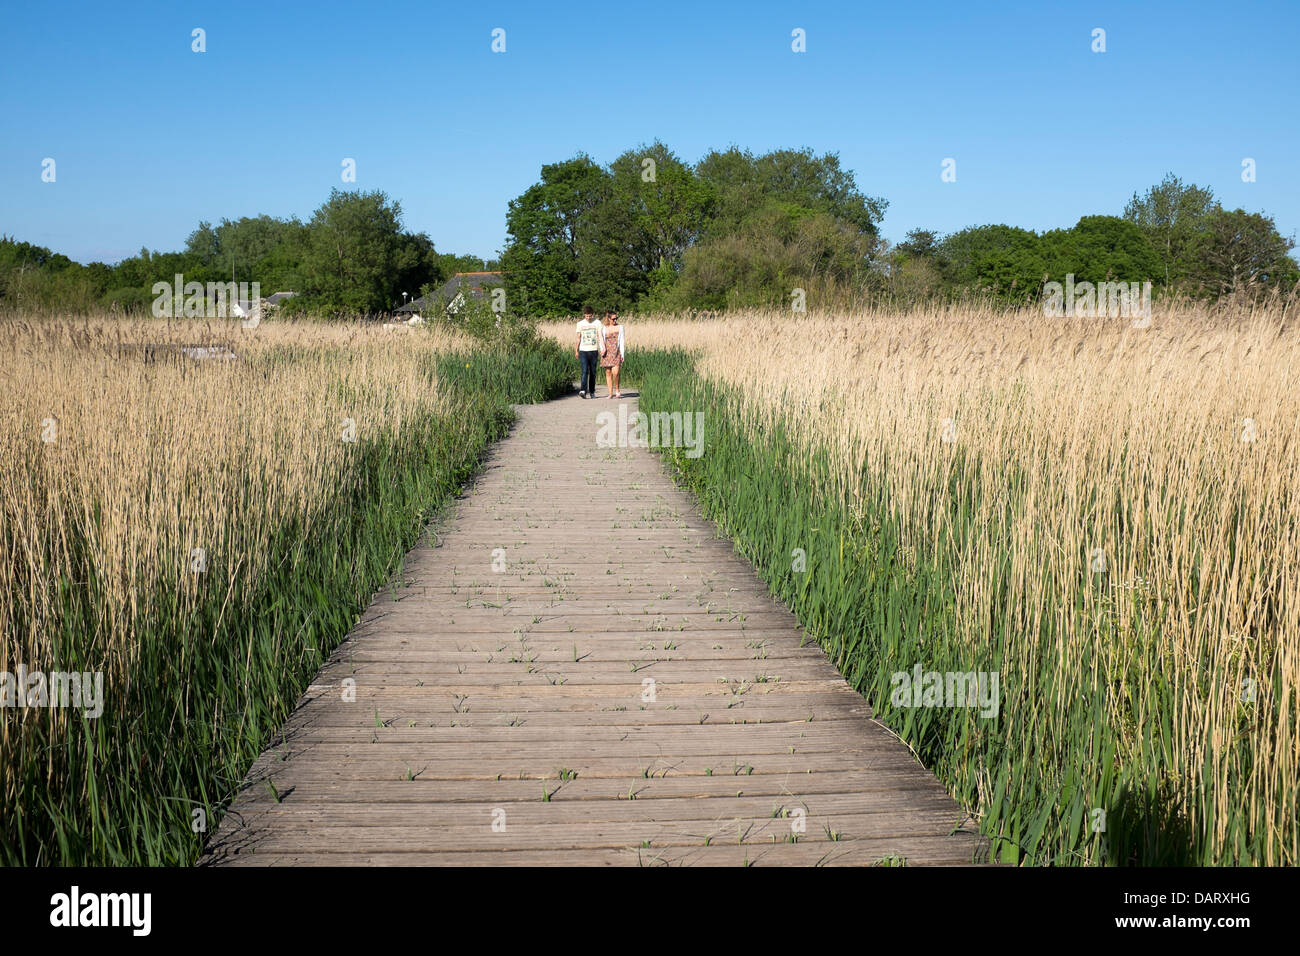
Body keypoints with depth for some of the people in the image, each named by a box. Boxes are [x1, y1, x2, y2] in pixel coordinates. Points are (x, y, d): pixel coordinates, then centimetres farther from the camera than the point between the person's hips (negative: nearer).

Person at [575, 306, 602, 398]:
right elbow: (578, 338, 12)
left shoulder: (597, 323, 3)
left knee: (593, 372, 5)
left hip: (593, 350, 0)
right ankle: (583, 390, -24)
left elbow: (600, 337, 1)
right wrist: (576, 351, 10)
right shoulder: (580, 324, 7)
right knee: (584, 371, -14)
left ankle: (592, 392, 14)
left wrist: (601, 349, -8)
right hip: (583, 350, 0)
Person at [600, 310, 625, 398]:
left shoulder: (619, 327, 6)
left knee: (615, 372, -17)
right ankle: (610, 393, 7)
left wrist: (622, 354, -2)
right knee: (608, 373, 2)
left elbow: (621, 341, 4)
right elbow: (602, 341, 13)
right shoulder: (604, 328, 10)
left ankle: (617, 390, 2)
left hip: (616, 353, -2)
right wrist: (602, 349, -5)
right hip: (607, 353, 2)